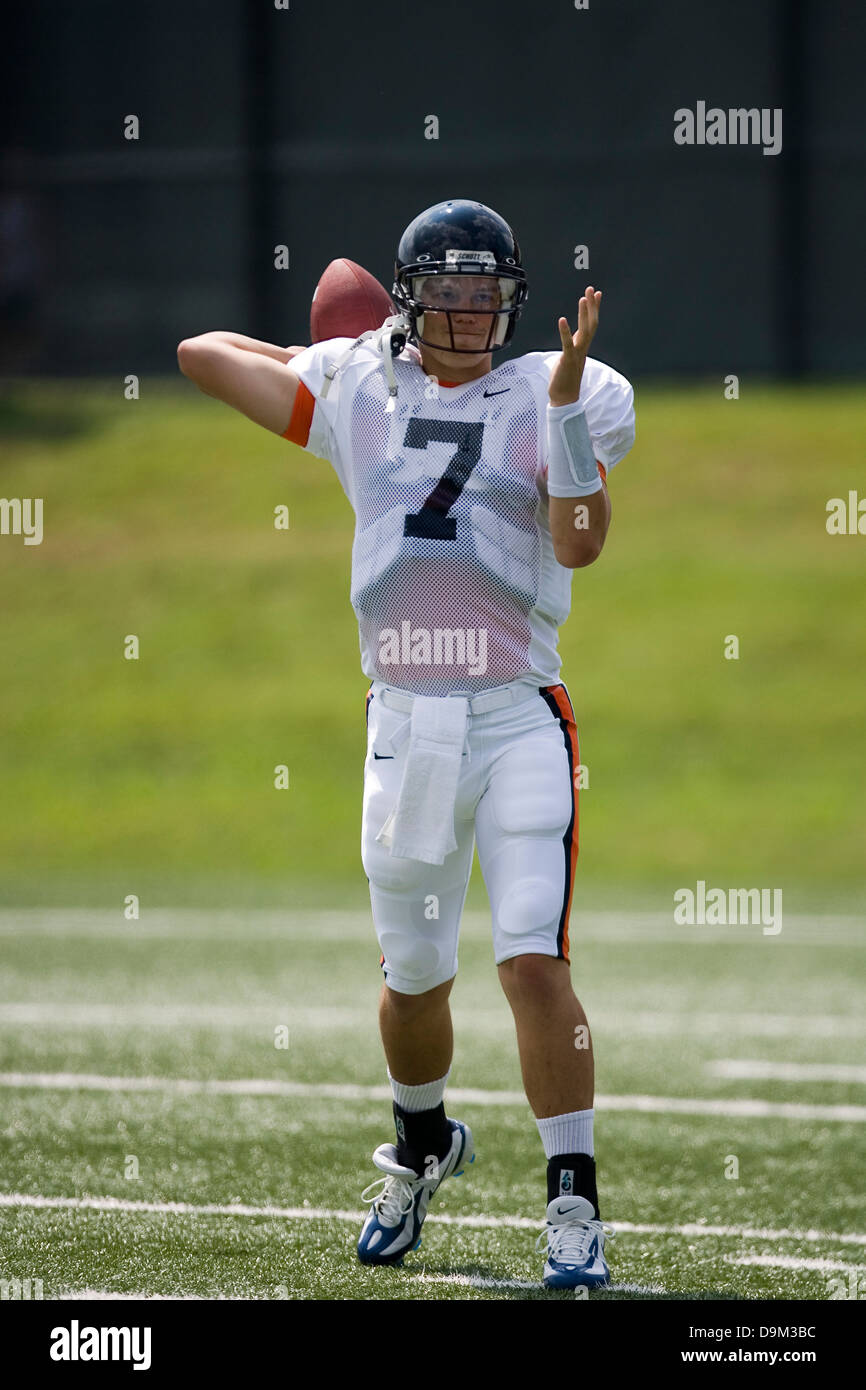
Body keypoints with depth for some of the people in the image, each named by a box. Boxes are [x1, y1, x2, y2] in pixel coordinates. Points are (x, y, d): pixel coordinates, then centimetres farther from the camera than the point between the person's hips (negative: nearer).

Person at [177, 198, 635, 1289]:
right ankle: (422, 1145, 41)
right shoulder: (357, 393, 8)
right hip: (405, 723, 3)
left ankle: (573, 1204, -10)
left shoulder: (552, 397, 3)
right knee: (413, 977, 13)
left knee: (534, 961, -15)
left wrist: (565, 406, -18)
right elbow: (203, 353, 16)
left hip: (521, 719, -3)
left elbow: (579, 544, -11)